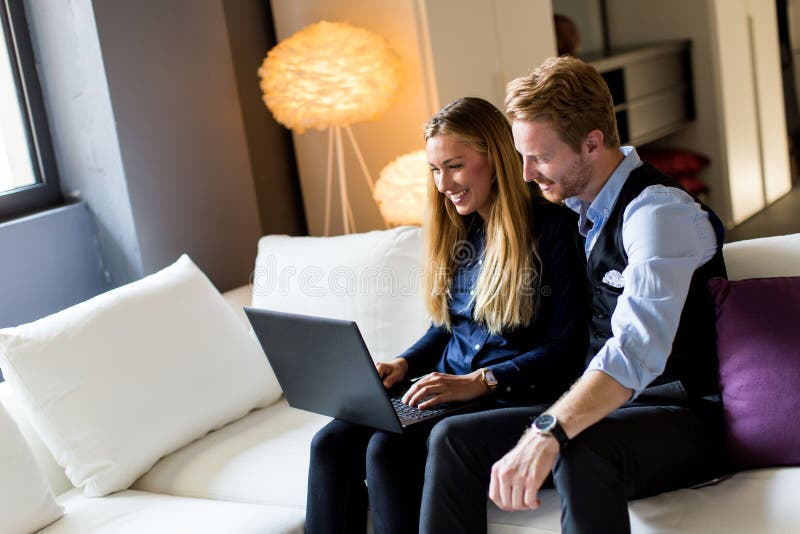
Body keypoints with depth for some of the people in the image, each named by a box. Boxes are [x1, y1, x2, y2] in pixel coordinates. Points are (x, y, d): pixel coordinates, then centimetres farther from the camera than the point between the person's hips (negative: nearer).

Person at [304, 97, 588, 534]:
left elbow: (567, 347, -13)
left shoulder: (553, 227, -9)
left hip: (513, 396, -7)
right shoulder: (456, 233, 14)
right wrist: (404, 364, 2)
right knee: (331, 443, -17)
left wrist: (478, 381, -22)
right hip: (449, 389, 7)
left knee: (389, 448, -30)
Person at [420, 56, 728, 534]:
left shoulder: (658, 211, -17)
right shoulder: (577, 208, 10)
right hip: (606, 406, 8)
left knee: (581, 451, -39)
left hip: (683, 417, -8)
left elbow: (638, 347, -34)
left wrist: (547, 433, -45)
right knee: (454, 438, -10)